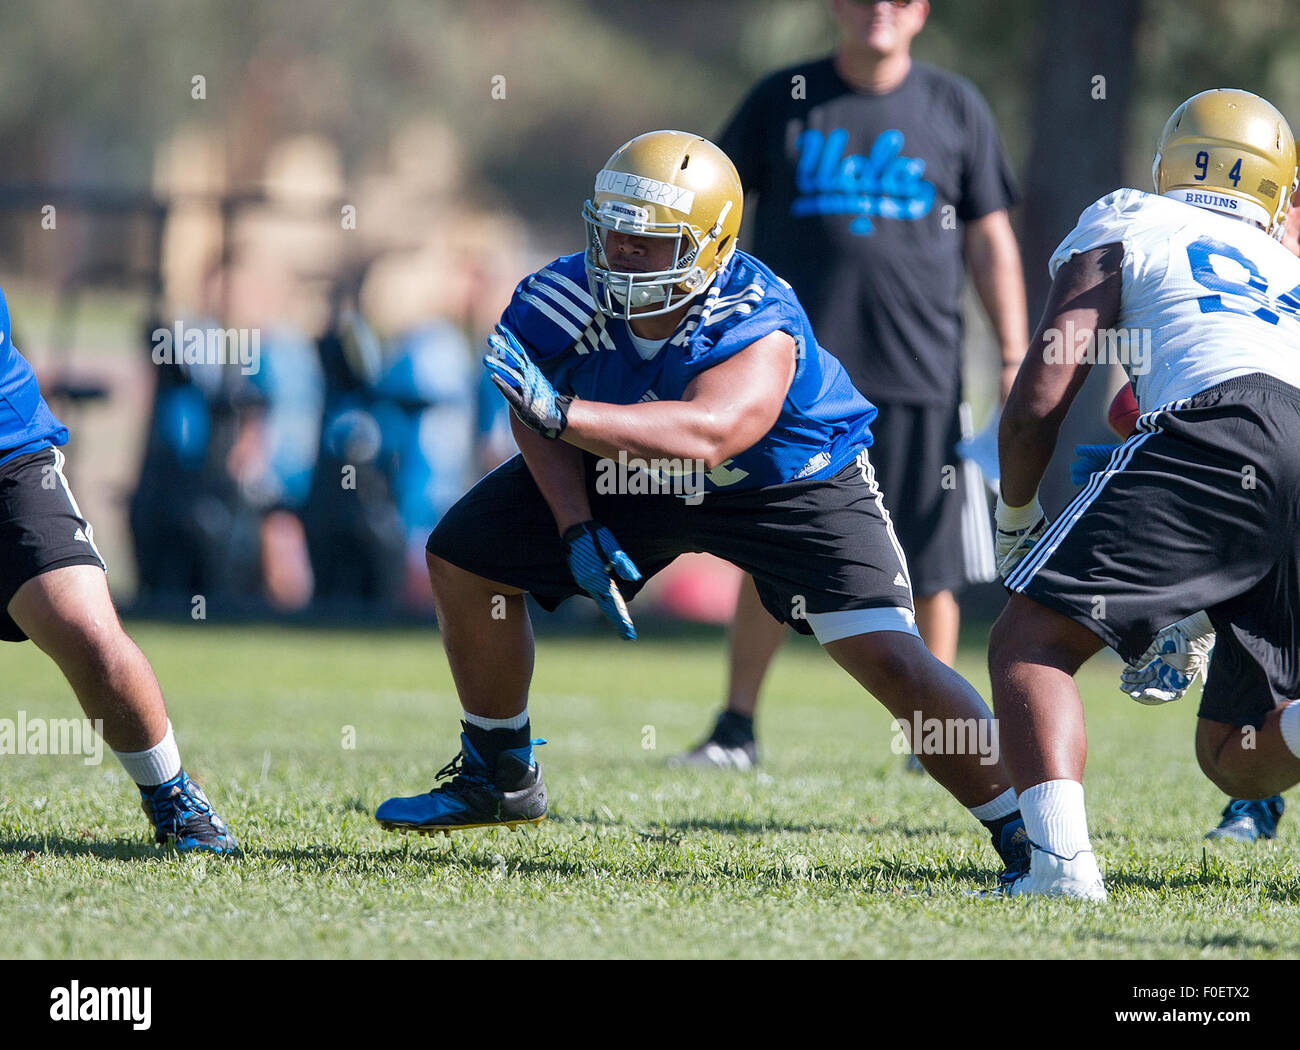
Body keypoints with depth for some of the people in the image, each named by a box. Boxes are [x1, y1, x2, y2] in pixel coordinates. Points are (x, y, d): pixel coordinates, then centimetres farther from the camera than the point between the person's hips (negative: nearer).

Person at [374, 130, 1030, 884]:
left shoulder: (759, 329, -38)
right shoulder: (564, 301, -24)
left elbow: (708, 433, -56)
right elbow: (536, 423, -5)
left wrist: (562, 413, -63)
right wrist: (577, 529, -19)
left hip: (791, 485, -5)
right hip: (630, 478, 5)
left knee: (889, 658, -21)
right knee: (466, 557, 1)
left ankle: (1019, 829, -6)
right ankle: (500, 781, 20)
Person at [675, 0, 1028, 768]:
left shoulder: (955, 108, 8)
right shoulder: (784, 102, 6)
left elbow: (989, 241, 11)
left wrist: (1015, 360, 6)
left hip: (920, 372, 0)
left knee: (930, 568, 0)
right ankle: (738, 728, 8)